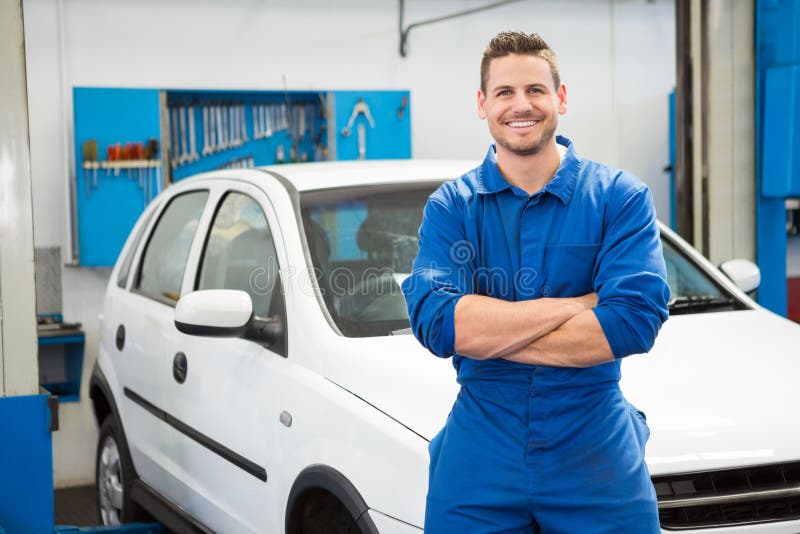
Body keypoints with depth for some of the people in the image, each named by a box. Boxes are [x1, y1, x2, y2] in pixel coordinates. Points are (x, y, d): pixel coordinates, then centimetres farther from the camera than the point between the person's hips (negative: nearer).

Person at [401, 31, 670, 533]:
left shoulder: (619, 196, -3)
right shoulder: (451, 206, 0)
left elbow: (636, 319, -17)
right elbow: (434, 320, -15)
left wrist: (487, 334, -16)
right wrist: (580, 303, -17)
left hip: (596, 457, -1)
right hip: (478, 461, 1)